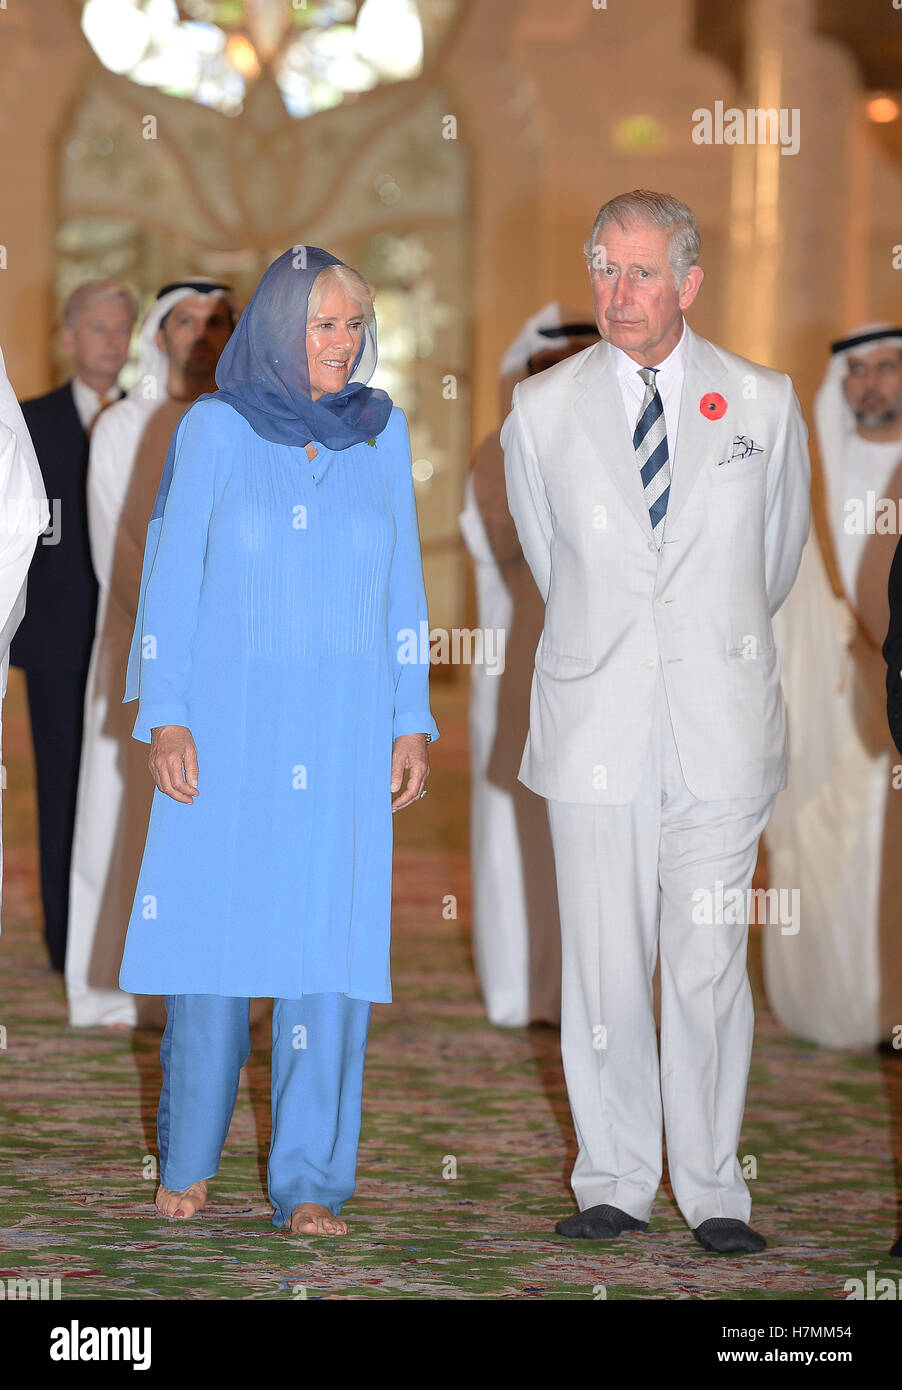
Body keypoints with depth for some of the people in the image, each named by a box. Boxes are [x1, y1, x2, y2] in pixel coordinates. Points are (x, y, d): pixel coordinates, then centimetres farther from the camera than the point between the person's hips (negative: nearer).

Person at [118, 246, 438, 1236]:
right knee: (211, 925, 1)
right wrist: (166, 716, -6)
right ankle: (189, 1155, 19)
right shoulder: (213, 430, 1)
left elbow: (402, 585, 11)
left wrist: (412, 722, 7)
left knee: (328, 946, -4)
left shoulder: (382, 433, 8)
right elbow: (171, 576, 1)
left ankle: (308, 1179, 0)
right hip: (226, 718, -1)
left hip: (342, 728, 1)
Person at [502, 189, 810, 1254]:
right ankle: (614, 1183, 13)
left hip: (721, 720, 0)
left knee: (710, 965, -2)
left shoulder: (763, 404, 4)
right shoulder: (543, 409, 5)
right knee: (602, 965, 1)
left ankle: (712, 1190, 8)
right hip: (594, 722, 1)